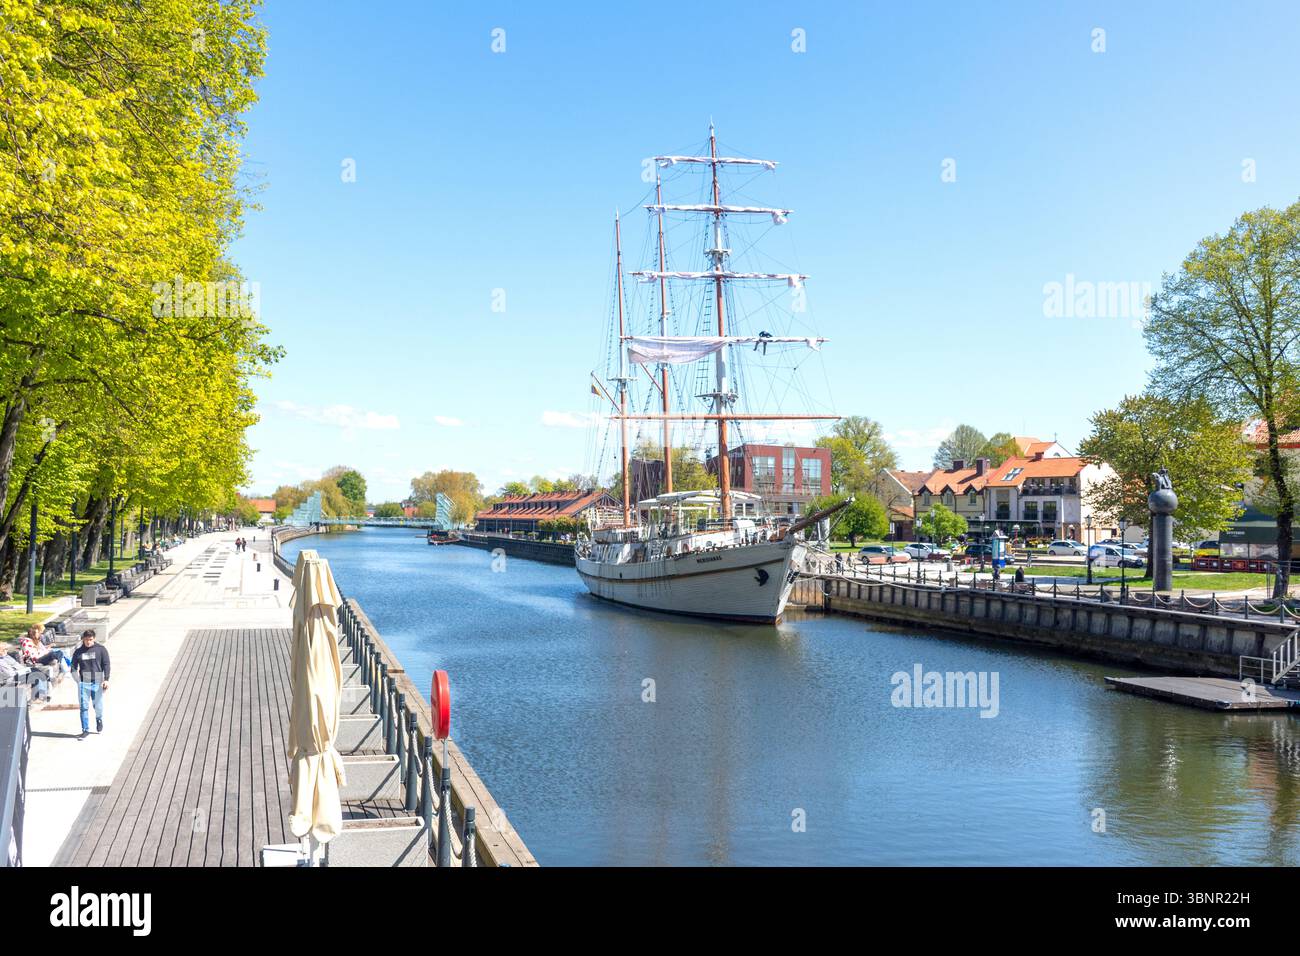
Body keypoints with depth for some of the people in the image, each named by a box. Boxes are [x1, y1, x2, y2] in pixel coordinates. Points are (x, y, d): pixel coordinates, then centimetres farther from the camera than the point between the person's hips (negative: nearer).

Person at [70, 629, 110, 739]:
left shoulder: (101, 649, 4)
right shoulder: (78, 652, 9)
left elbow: (106, 665, 2)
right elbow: (73, 667, 11)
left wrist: (106, 680, -7)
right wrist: (77, 679, -4)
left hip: (97, 682, -1)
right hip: (83, 683, 1)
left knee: (98, 706, 6)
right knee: (84, 707, -2)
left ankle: (99, 721, 35)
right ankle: (85, 730, 5)